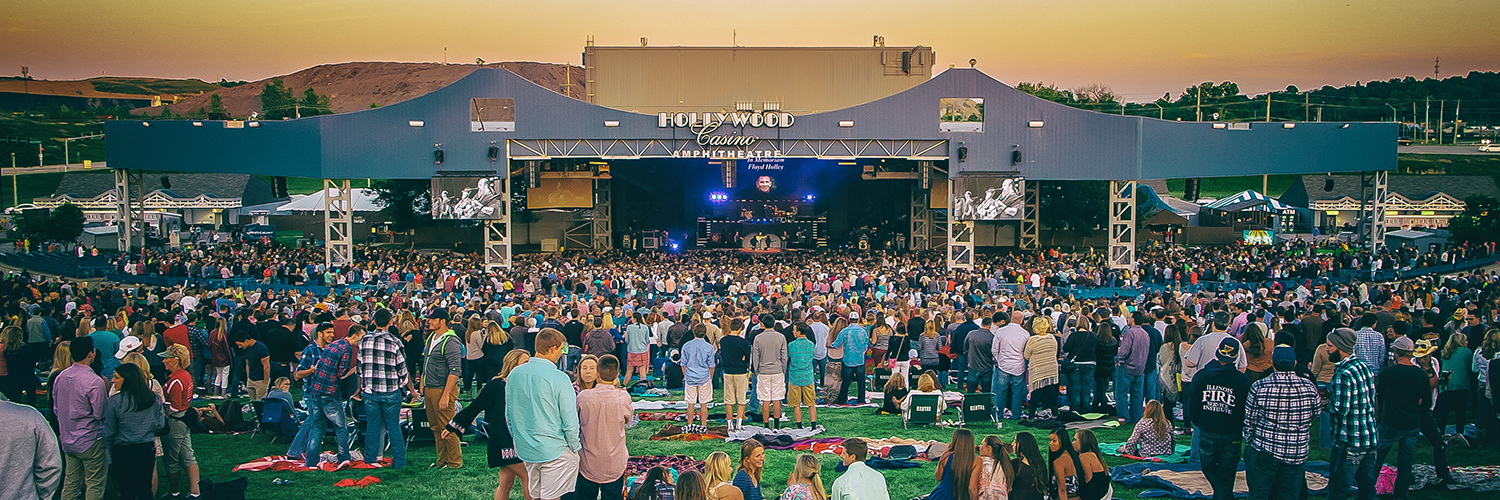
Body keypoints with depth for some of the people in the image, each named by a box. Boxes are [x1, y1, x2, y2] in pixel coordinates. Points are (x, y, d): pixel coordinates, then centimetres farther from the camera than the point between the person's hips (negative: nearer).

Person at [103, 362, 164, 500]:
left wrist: (110, 450, 9)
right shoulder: (154, 398, -3)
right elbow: (160, 425, 5)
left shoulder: (114, 401, -13)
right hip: (148, 449, 3)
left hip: (123, 451, -3)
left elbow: (109, 433, -7)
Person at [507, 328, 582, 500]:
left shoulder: (514, 375, 1)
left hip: (525, 450, 6)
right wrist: (575, 448, -1)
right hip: (554, 451, -6)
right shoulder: (559, 379, -18)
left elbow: (509, 415, 11)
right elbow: (570, 421, -16)